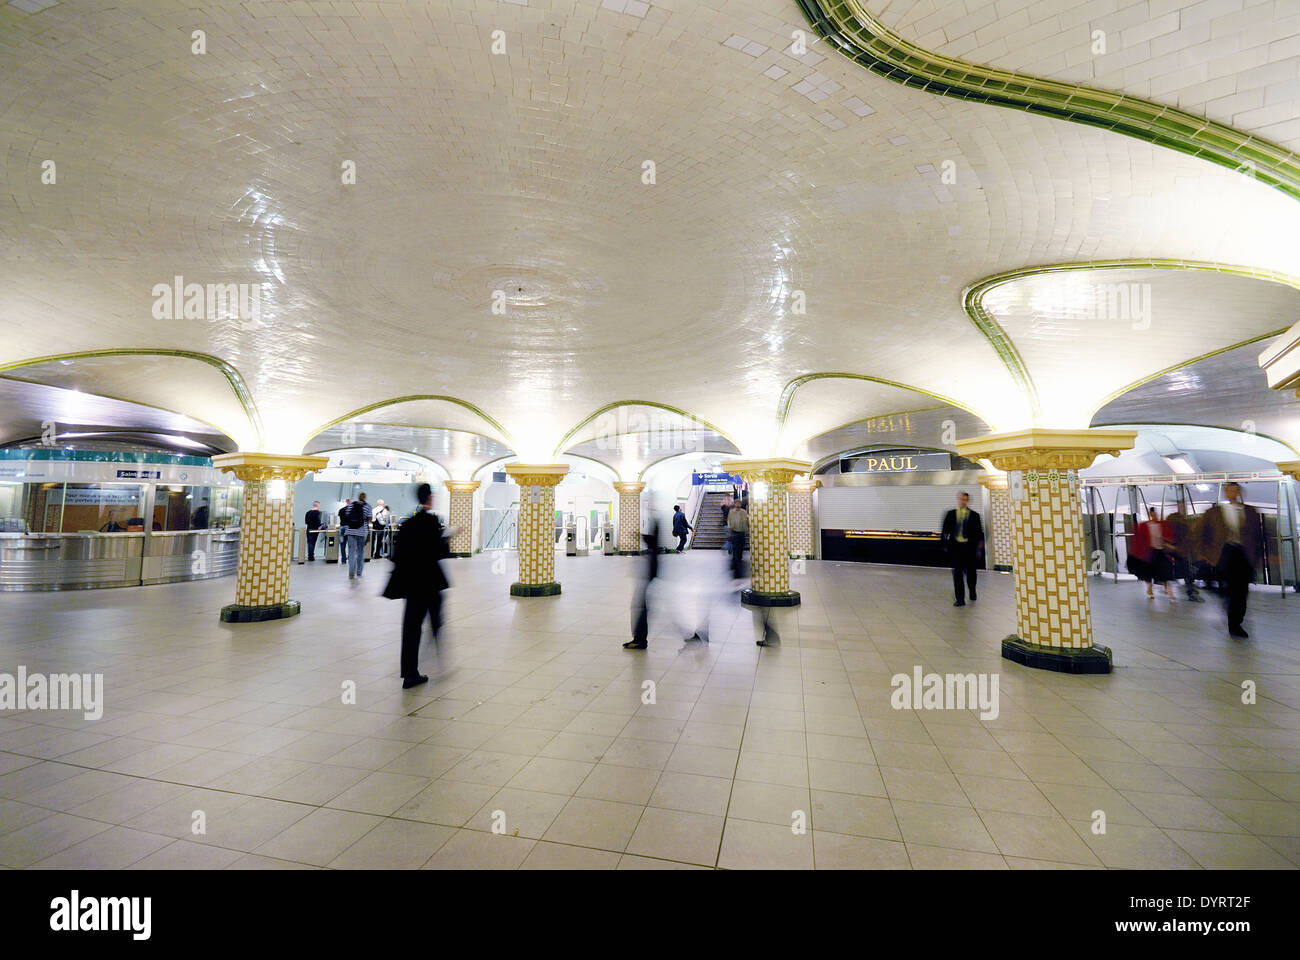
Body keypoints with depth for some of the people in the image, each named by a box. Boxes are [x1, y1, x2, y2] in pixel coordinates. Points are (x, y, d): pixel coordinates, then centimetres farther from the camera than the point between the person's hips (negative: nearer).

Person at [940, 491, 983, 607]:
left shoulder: (974, 515, 3)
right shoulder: (950, 514, 7)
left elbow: (979, 532, 3)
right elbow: (945, 529, 8)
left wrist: (979, 548, -2)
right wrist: (944, 544, 2)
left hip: (969, 547, 0)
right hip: (955, 546, 0)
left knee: (970, 571, 12)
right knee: (957, 572, -2)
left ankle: (972, 592, 39)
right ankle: (960, 599, 2)